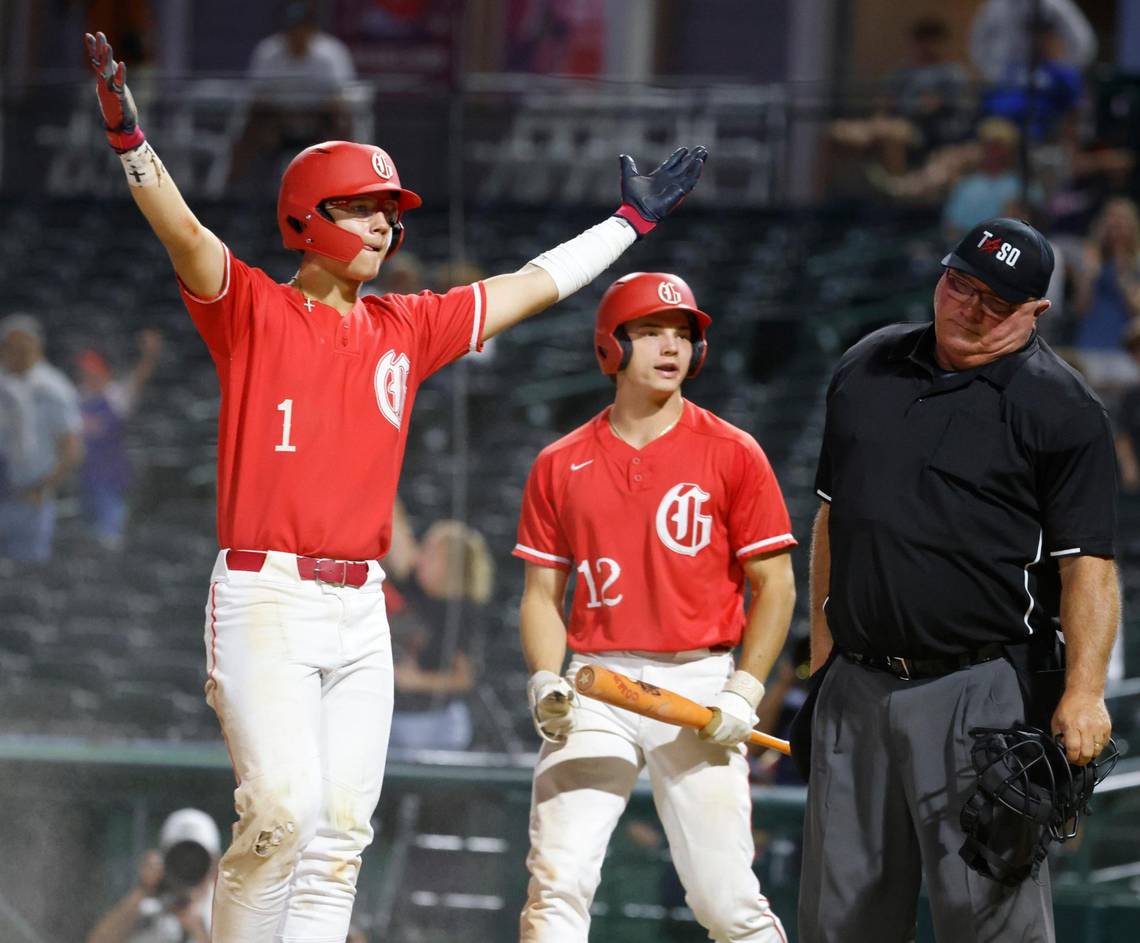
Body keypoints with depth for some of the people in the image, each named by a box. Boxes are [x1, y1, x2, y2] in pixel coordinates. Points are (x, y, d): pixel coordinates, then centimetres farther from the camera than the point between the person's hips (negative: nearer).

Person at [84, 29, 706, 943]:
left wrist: (632, 219, 31)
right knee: (284, 809, -18)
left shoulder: (406, 329, 16)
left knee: (342, 831, 2)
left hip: (362, 612, 6)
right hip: (265, 598, -6)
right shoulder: (253, 310, 1)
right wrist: (128, 133, -32)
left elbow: (533, 286, 25)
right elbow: (183, 230, -16)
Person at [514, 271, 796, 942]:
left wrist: (745, 692, -8)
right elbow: (543, 593, 13)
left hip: (699, 681, -2)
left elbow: (775, 586, 3)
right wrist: (545, 682, -5)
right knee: (557, 881, -10)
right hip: (596, 690, 2)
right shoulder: (560, 465, 10)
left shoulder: (732, 454, 3)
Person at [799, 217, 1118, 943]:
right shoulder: (867, 369, 13)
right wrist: (822, 640, 16)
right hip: (856, 685, 6)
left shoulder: (1063, 409, -5)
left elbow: (1089, 564, -11)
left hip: (983, 693, -6)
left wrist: (1084, 693, -20)